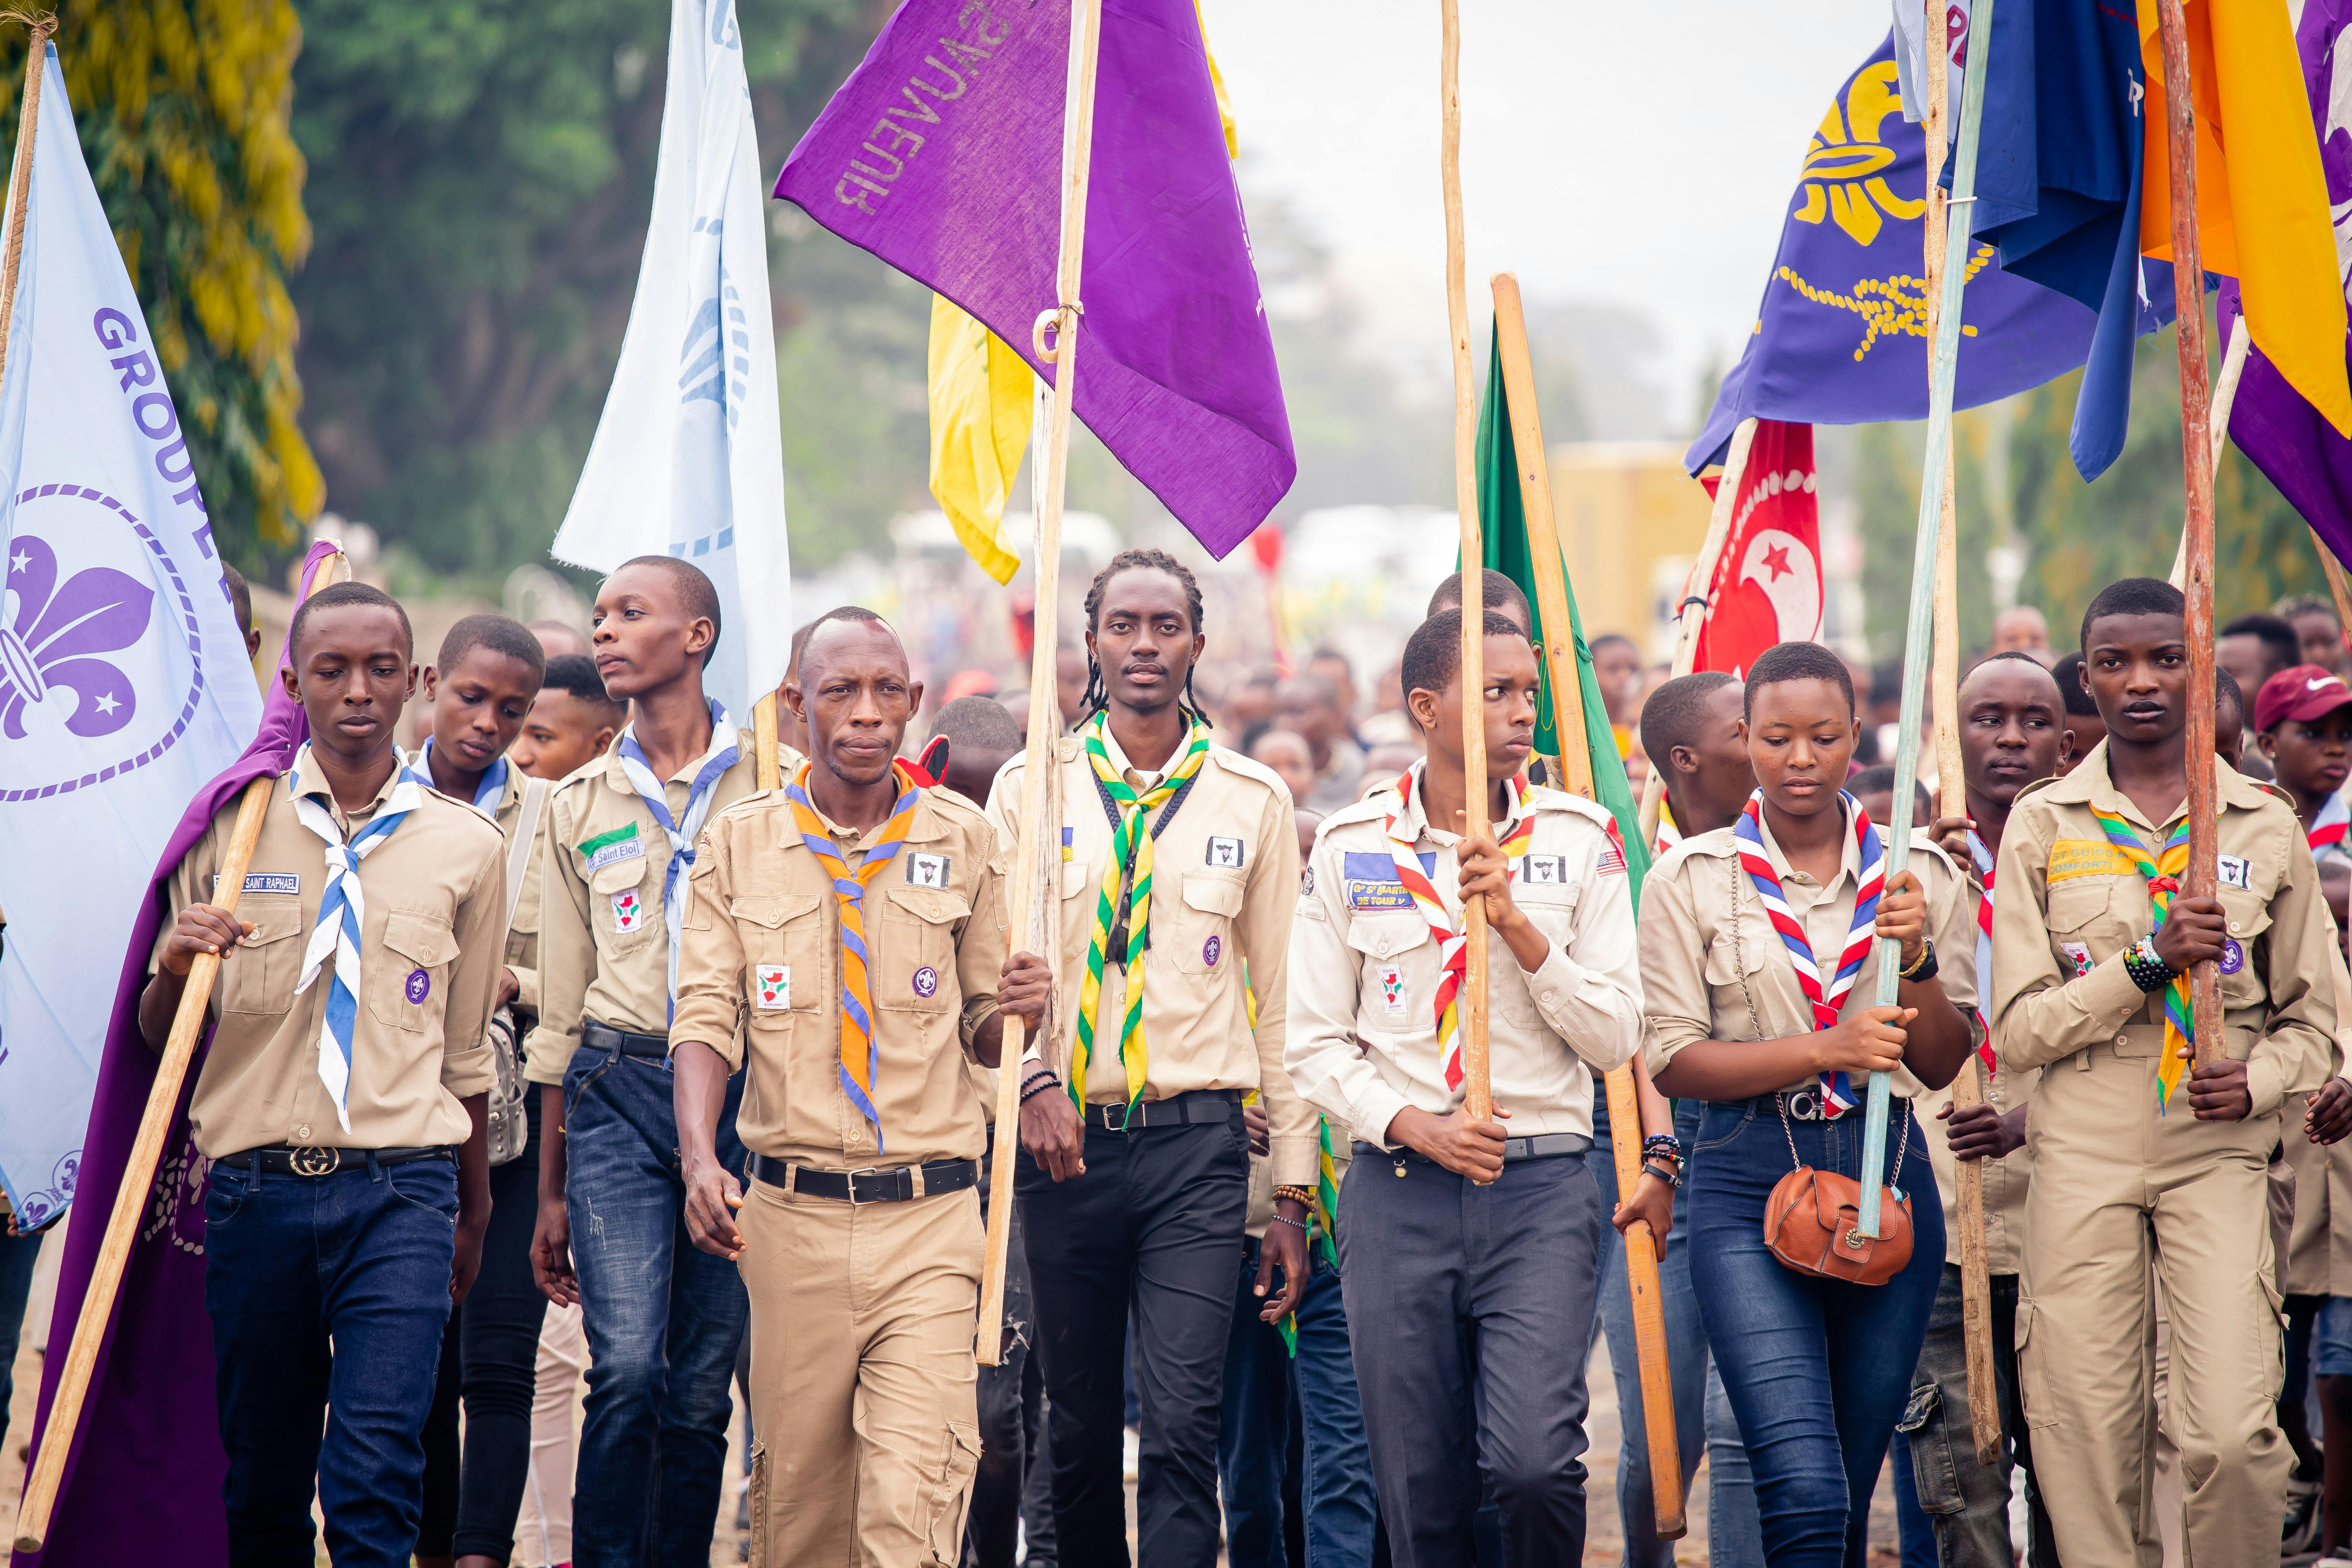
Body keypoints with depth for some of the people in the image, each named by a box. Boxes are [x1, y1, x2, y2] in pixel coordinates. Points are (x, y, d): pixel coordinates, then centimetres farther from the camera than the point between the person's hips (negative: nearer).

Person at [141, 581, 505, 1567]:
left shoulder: (467, 847, 7)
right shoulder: (228, 826, 6)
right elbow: (159, 1033, 8)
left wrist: (474, 1215, 24)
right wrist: (177, 967, -14)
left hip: (402, 1188, -1)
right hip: (255, 1183, 1)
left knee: (376, 1478, -15)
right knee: (262, 1486, 8)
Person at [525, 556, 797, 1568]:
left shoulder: (781, 785, 4)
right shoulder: (581, 806, 13)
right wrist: (551, 1193, 16)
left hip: (749, 1096, -1)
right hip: (620, 1095, 1)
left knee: (704, 1390, 1)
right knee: (626, 1372, -13)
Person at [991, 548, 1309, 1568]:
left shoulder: (1251, 800, 6)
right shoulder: (1031, 787, 7)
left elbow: (1281, 995, 8)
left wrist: (1295, 1193, 6)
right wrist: (1034, 1079, -15)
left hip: (1196, 1143, -1)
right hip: (1066, 1138, 1)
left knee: (1182, 1422, -12)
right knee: (1079, 1425, 8)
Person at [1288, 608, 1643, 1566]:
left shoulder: (1579, 839, 4)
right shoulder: (1352, 847, 4)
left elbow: (1617, 1037, 1)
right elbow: (1315, 1044, 6)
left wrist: (1518, 925, -10)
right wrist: (1412, 1124, -10)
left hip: (1541, 1188, -1)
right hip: (1398, 1190, 1)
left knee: (1535, 1465, -16)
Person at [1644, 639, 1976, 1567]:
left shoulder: (1917, 873, 7)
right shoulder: (1690, 880, 1)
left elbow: (1944, 1065, 8)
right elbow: (1673, 1061, -5)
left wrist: (1917, 959, -10)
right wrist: (1827, 1050, -16)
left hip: (1886, 1177, 3)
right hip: (1750, 1187, -3)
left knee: (1851, 1489, 8)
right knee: (1804, 1490, -17)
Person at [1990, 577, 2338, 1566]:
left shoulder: (2264, 825, 7)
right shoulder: (2042, 825, 5)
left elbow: (2309, 1017, 14)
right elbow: (2018, 1030, 0)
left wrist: (2257, 1081, -7)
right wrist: (2148, 963, -13)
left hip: (2216, 1150, 0)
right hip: (2084, 1152, 0)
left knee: (2233, 1435, -12)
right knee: (2085, 1438, -2)